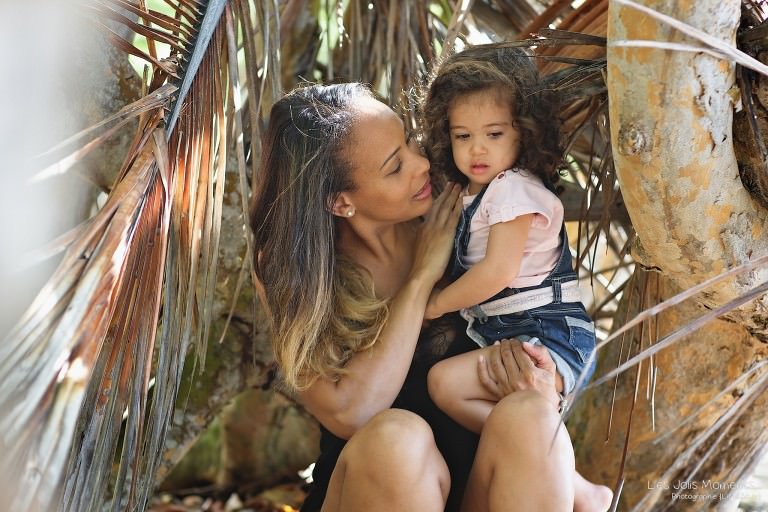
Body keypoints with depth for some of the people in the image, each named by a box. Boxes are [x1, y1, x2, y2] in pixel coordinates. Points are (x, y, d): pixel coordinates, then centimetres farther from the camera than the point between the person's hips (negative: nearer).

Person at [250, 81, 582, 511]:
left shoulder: (458, 228, -2)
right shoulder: (289, 271, -6)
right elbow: (350, 414, -17)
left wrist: (540, 382, -20)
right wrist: (422, 276, -14)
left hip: (477, 476, 1)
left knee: (528, 416, -30)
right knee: (394, 436, -33)